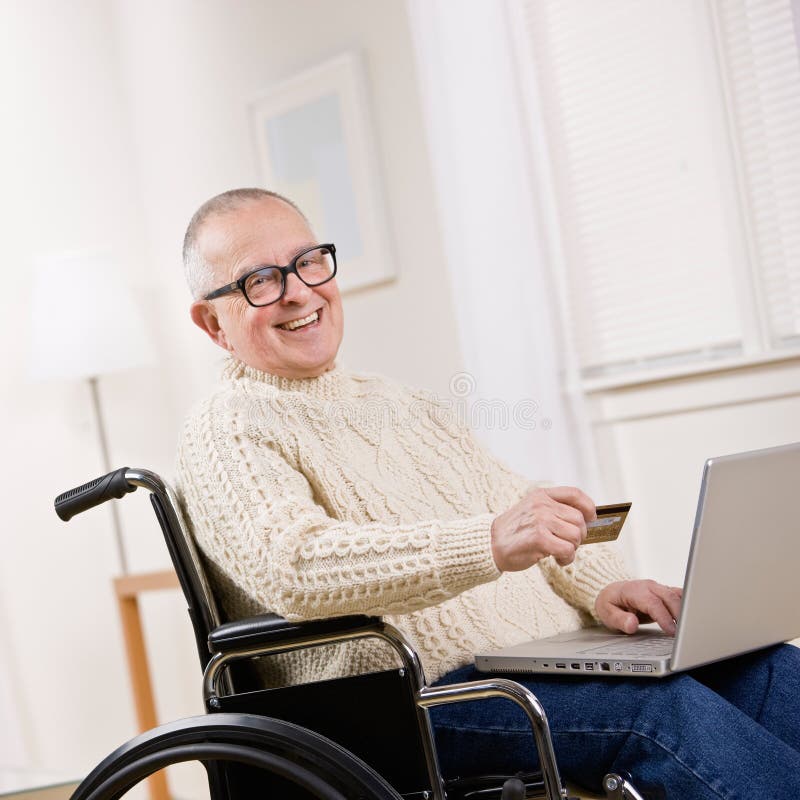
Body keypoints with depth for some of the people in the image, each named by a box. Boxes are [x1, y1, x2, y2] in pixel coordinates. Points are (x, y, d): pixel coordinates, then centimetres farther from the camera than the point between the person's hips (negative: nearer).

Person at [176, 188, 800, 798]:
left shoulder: (412, 406, 24)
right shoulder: (222, 437, -1)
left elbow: (529, 515, 22)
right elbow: (292, 566, -20)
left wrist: (601, 587, -1)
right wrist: (490, 545, -33)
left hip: (558, 657, 7)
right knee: (659, 705, -29)